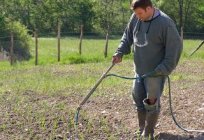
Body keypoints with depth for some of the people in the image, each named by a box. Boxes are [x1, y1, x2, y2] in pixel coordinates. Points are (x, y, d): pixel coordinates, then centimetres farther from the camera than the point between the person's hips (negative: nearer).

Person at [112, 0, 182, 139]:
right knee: (139, 101, 13)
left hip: (155, 73, -7)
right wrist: (120, 53, 2)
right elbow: (127, 36, 16)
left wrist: (165, 69, -17)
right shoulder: (136, 18, 0)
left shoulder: (165, 23, -18)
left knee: (152, 103, 2)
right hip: (139, 71, 7)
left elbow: (175, 47, -15)